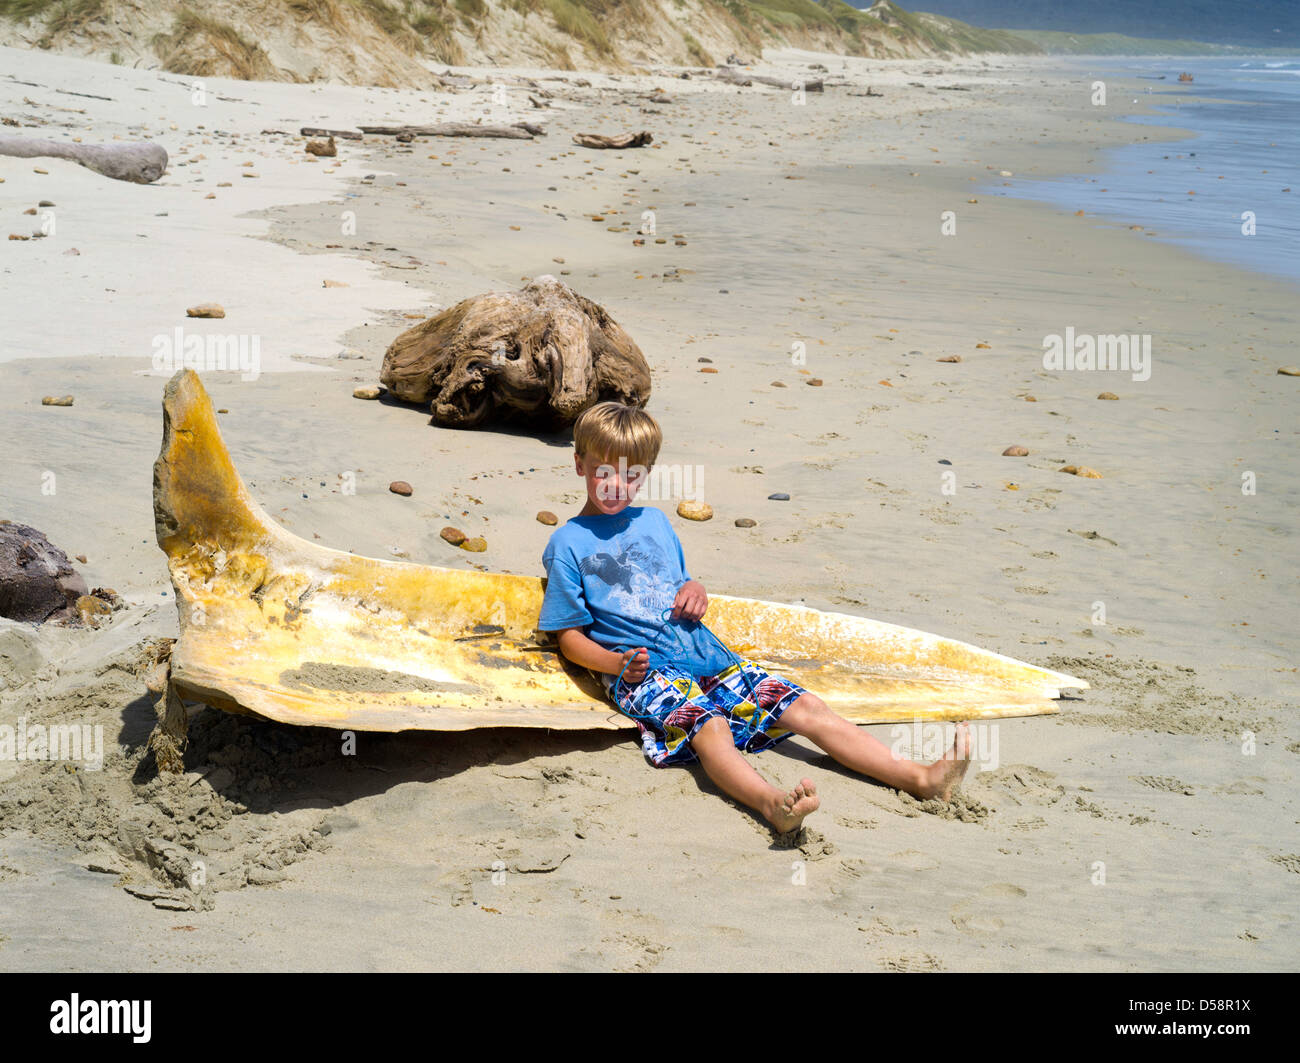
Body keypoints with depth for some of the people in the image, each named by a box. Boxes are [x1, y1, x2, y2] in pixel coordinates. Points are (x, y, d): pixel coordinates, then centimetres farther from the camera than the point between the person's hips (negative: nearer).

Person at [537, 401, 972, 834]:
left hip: (707, 652, 6)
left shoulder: (654, 521, 21)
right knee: (709, 726, -36)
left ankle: (919, 777, -16)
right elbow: (569, 636, 0)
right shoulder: (567, 545, 3)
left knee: (806, 706, -9)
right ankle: (772, 803, -62)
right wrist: (618, 663, -18)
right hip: (644, 670, -6)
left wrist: (695, 590, 7)